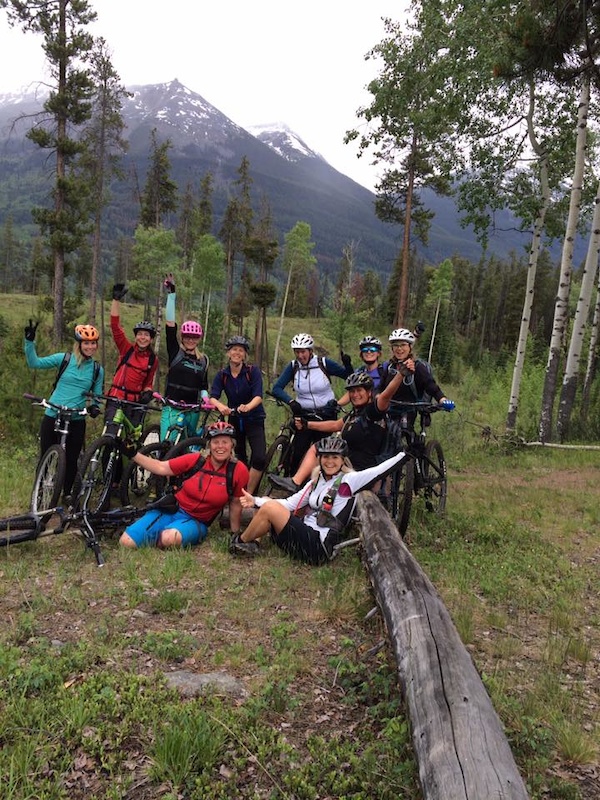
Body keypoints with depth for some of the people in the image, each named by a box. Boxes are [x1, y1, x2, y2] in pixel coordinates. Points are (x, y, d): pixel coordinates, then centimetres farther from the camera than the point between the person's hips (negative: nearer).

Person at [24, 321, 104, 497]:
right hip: (52, 417, -1)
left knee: (71, 460, 10)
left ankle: (67, 494, 28)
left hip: (76, 421, 1)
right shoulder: (64, 359, -1)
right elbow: (34, 363, -4)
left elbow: (97, 395, 10)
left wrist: (94, 406, -11)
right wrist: (29, 340, -14)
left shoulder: (97, 369, 4)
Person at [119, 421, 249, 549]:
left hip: (195, 522, -1)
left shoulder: (238, 470, -10)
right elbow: (160, 468, 0)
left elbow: (235, 504, 1)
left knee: (169, 538, -36)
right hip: (169, 510, 2)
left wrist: (235, 534, 8)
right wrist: (133, 454, -8)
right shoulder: (195, 460, -7)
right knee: (126, 542, -13)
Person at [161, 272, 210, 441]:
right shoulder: (175, 352, 1)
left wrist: (205, 397, -4)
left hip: (193, 410, 4)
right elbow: (170, 322, -7)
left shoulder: (203, 360, 11)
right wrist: (171, 293, -13)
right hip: (172, 408, -4)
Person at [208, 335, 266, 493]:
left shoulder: (253, 371, -11)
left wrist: (247, 407, -45)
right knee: (239, 459, 8)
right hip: (234, 419, 3)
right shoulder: (222, 375, -3)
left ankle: (248, 495, -6)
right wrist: (221, 407, -39)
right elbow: (213, 397, -15)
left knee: (259, 458, -18)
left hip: (254, 419, -3)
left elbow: (258, 396, -23)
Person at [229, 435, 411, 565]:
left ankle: (241, 542, 8)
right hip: (306, 537, 8)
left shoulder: (348, 480, -9)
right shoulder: (317, 481, 13)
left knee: (269, 508, -14)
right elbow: (290, 503, 12)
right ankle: (249, 542, 3)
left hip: (318, 547, -8)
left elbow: (379, 470, -20)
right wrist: (256, 501, 5)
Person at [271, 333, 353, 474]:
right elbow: (276, 389, -12)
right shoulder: (293, 367, -3)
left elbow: (349, 377, -2)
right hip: (304, 415, 1)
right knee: (298, 454, -8)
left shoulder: (324, 363, -7)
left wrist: (347, 364, -22)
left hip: (327, 415, -1)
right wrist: (291, 401, -28)